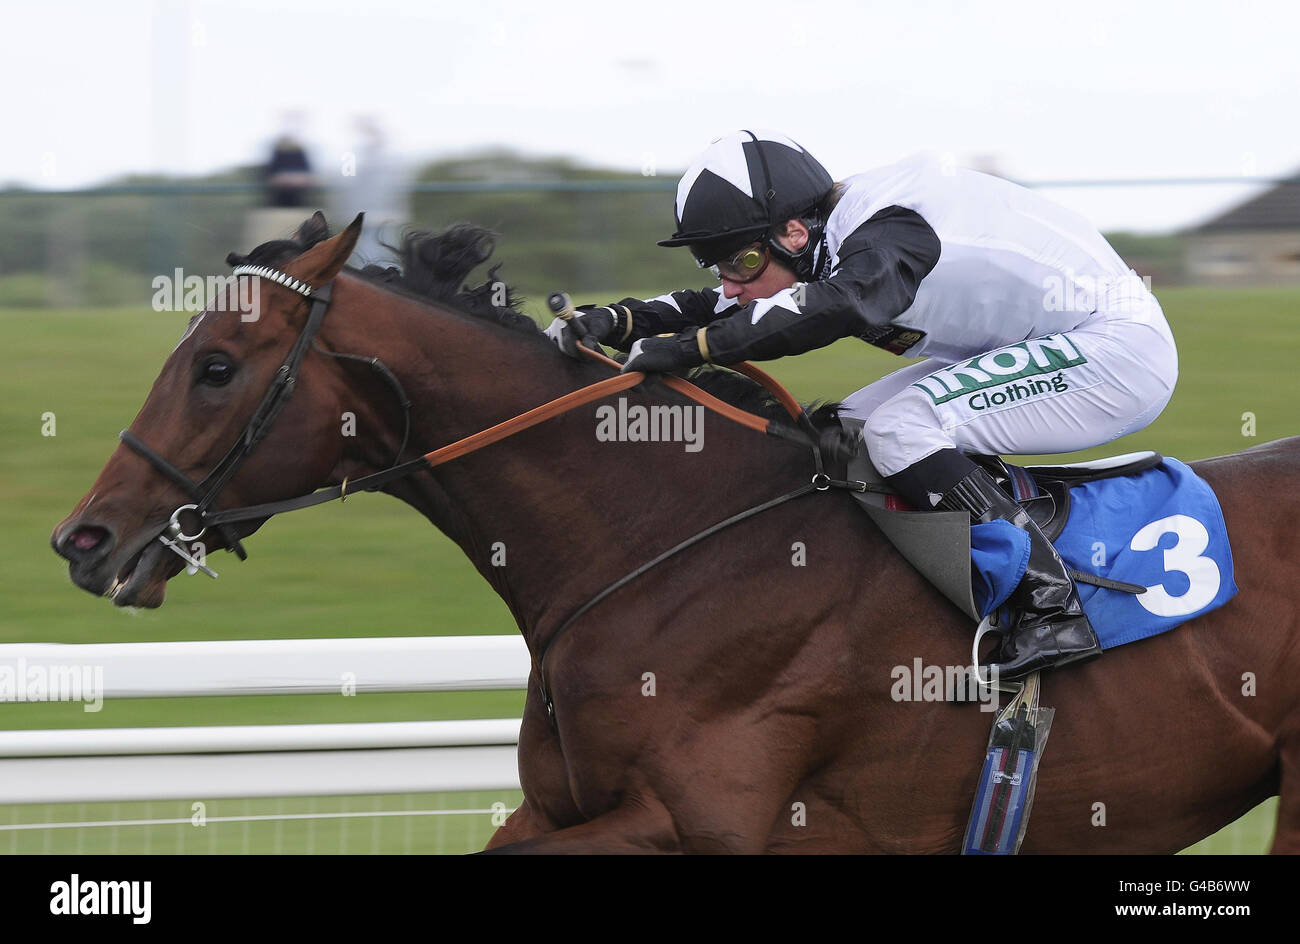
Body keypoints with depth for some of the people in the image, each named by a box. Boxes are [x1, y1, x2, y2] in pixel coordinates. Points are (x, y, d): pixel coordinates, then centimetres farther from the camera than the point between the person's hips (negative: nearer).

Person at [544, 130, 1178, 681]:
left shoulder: (887, 230, -26)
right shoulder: (841, 242, 2)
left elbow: (847, 304, -47)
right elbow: (719, 310, 9)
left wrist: (690, 346, -45)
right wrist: (615, 321, -9)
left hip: (1121, 347, -10)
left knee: (900, 429, -25)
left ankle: (1051, 606, -25)